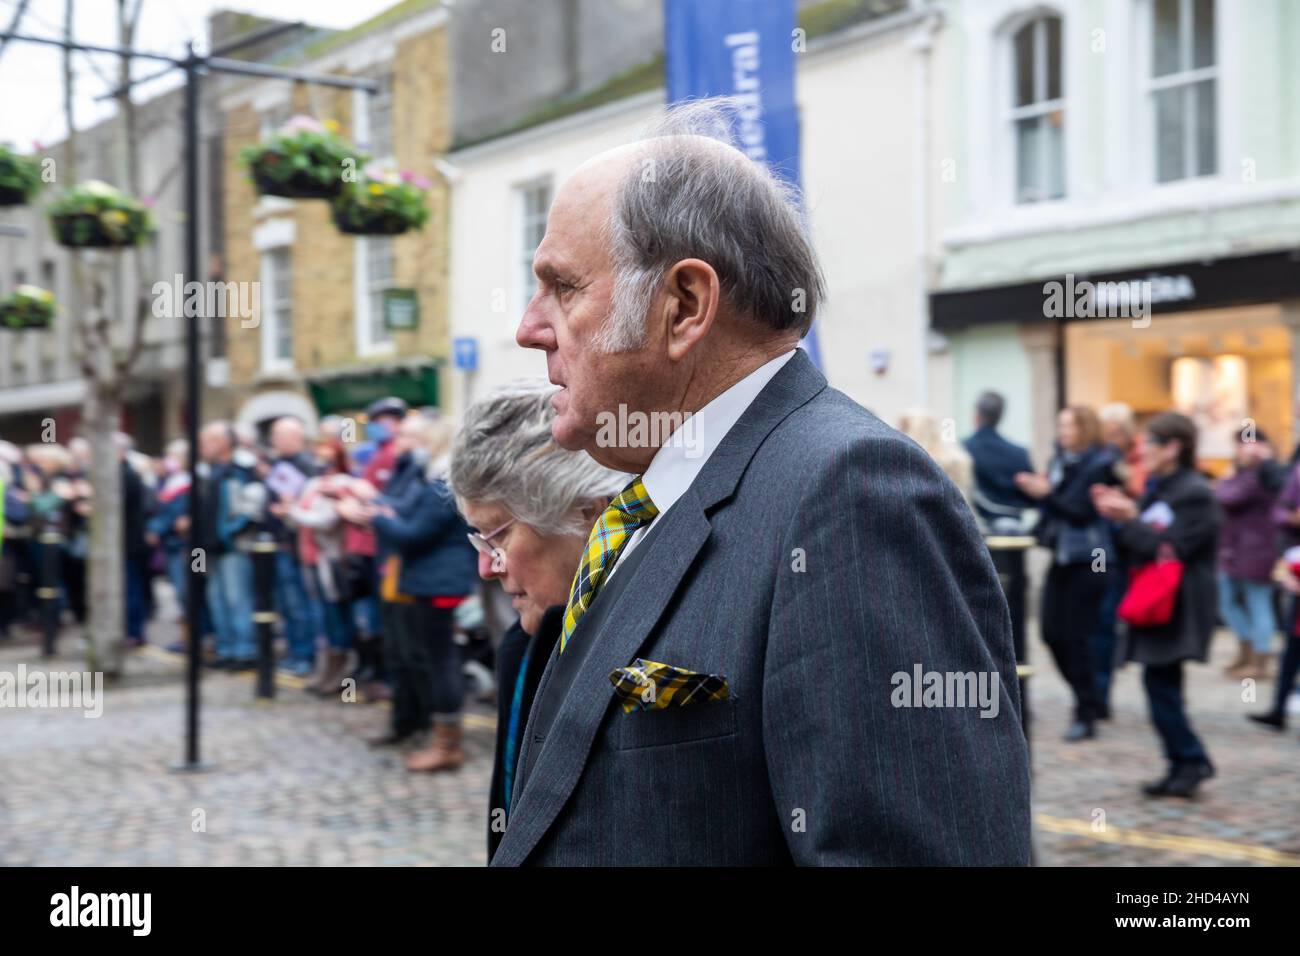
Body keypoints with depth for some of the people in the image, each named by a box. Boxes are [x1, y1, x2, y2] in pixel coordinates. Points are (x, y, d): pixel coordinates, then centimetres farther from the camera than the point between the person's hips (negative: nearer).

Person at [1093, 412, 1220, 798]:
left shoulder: (1195, 494, -13)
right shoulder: (1156, 490, 14)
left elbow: (1172, 549, -21)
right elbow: (1136, 548, 16)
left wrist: (1130, 520, -17)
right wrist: (1121, 517, 1)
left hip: (1179, 607, -9)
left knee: (1160, 683, -9)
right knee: (1162, 685, 10)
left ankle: (1191, 761, 2)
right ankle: (1185, 765, 17)